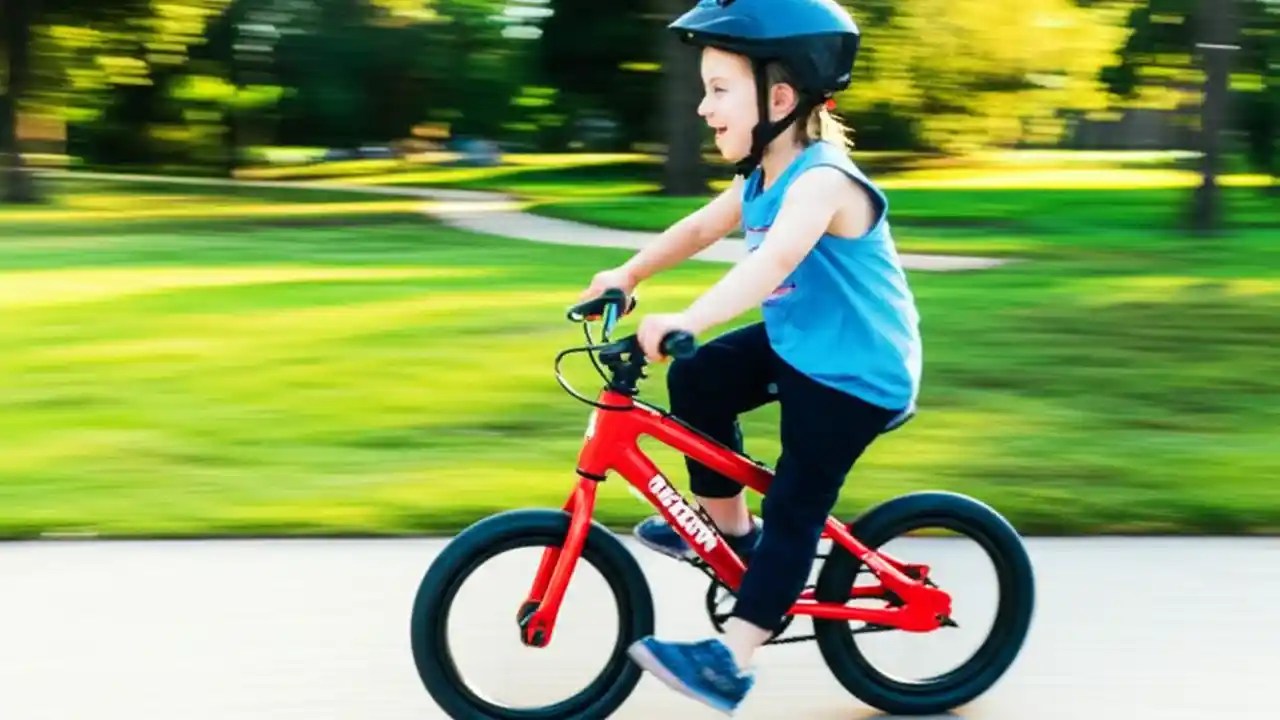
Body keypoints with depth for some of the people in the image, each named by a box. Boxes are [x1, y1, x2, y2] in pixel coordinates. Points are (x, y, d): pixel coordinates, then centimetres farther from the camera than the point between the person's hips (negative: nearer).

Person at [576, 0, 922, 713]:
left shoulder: (820, 179, -28)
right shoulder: (764, 176, 3)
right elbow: (699, 228, 16)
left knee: (793, 509, -7)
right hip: (796, 345, 9)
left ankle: (731, 660, -5)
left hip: (855, 372, -9)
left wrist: (685, 320, -57)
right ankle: (730, 526, 18)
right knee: (697, 380, 3)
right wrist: (627, 275, 9)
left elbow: (776, 259, -46)